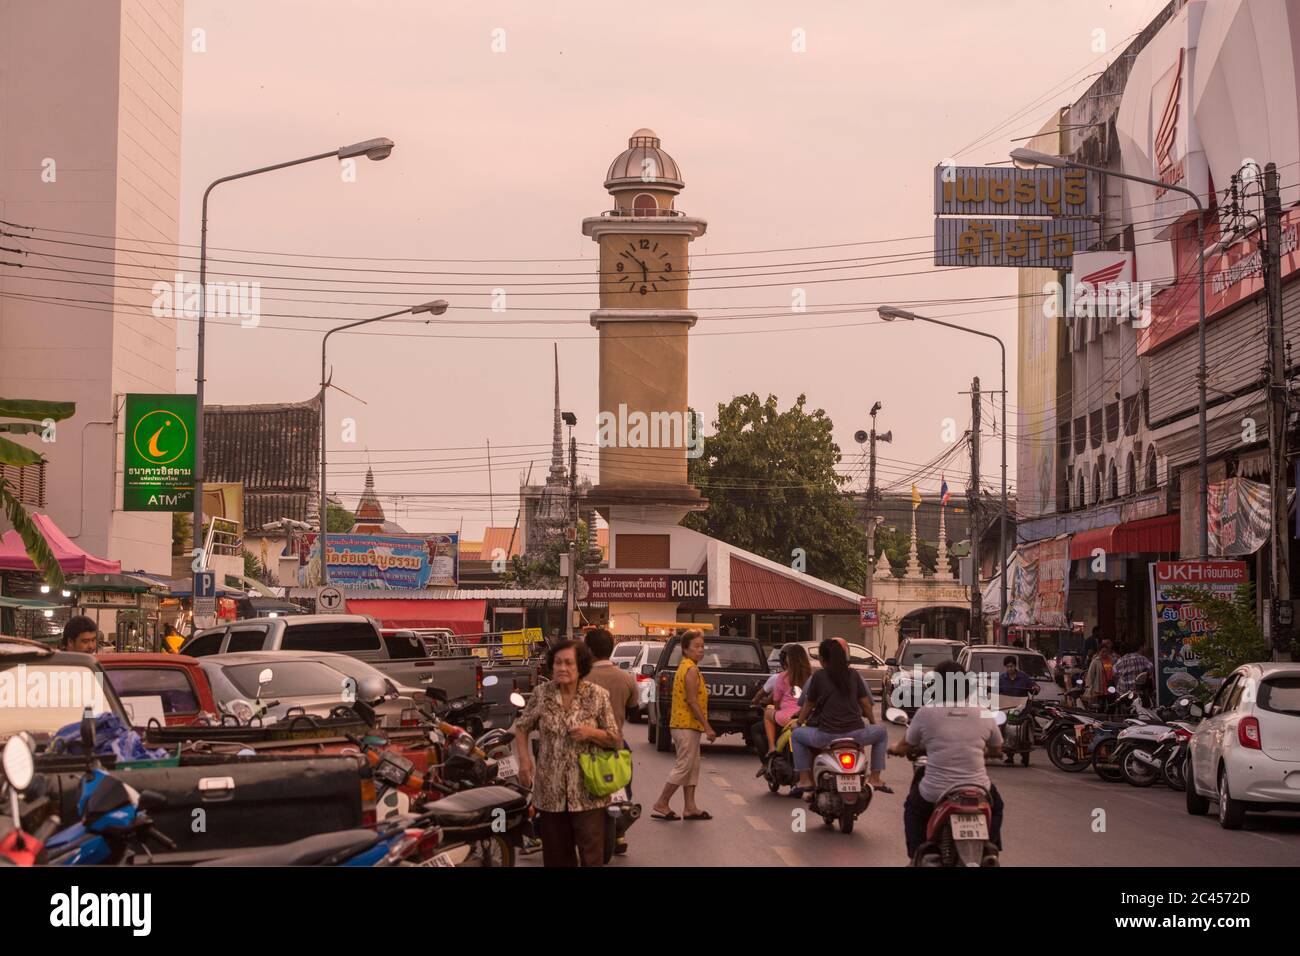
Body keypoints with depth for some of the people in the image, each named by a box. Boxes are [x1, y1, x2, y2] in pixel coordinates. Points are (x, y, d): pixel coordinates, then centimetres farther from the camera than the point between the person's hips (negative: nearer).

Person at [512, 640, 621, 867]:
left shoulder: (597, 695, -3)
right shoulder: (541, 694, 1)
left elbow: (614, 739, 1)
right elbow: (521, 728, 13)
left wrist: (591, 732, -18)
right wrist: (524, 759, -2)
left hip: (587, 791, -2)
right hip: (551, 791, 2)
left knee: (591, 856, -6)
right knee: (557, 856, 9)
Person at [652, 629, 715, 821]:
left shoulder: (684, 667, 15)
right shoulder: (691, 670, -15)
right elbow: (692, 701, -20)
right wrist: (707, 727, -20)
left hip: (683, 724, 10)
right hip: (688, 725, -10)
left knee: (692, 767, 11)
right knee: (684, 766, -5)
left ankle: (690, 808, 12)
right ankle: (661, 805, -2)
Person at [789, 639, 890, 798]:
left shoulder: (818, 677, 2)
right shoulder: (853, 675, 8)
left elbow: (808, 706, 11)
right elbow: (866, 703, 13)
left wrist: (798, 723, 29)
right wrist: (874, 723, 30)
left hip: (827, 735, -2)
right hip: (855, 734, 2)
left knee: (796, 735, 25)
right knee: (881, 733, 30)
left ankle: (804, 779, 13)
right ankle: (875, 778, 20)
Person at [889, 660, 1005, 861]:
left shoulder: (926, 713, -6)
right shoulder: (984, 715, 1)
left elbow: (904, 748, 7)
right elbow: (997, 751, 15)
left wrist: (895, 749, 30)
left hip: (934, 796, -1)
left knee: (912, 807, 32)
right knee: (995, 806, 35)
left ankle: (916, 858, 24)